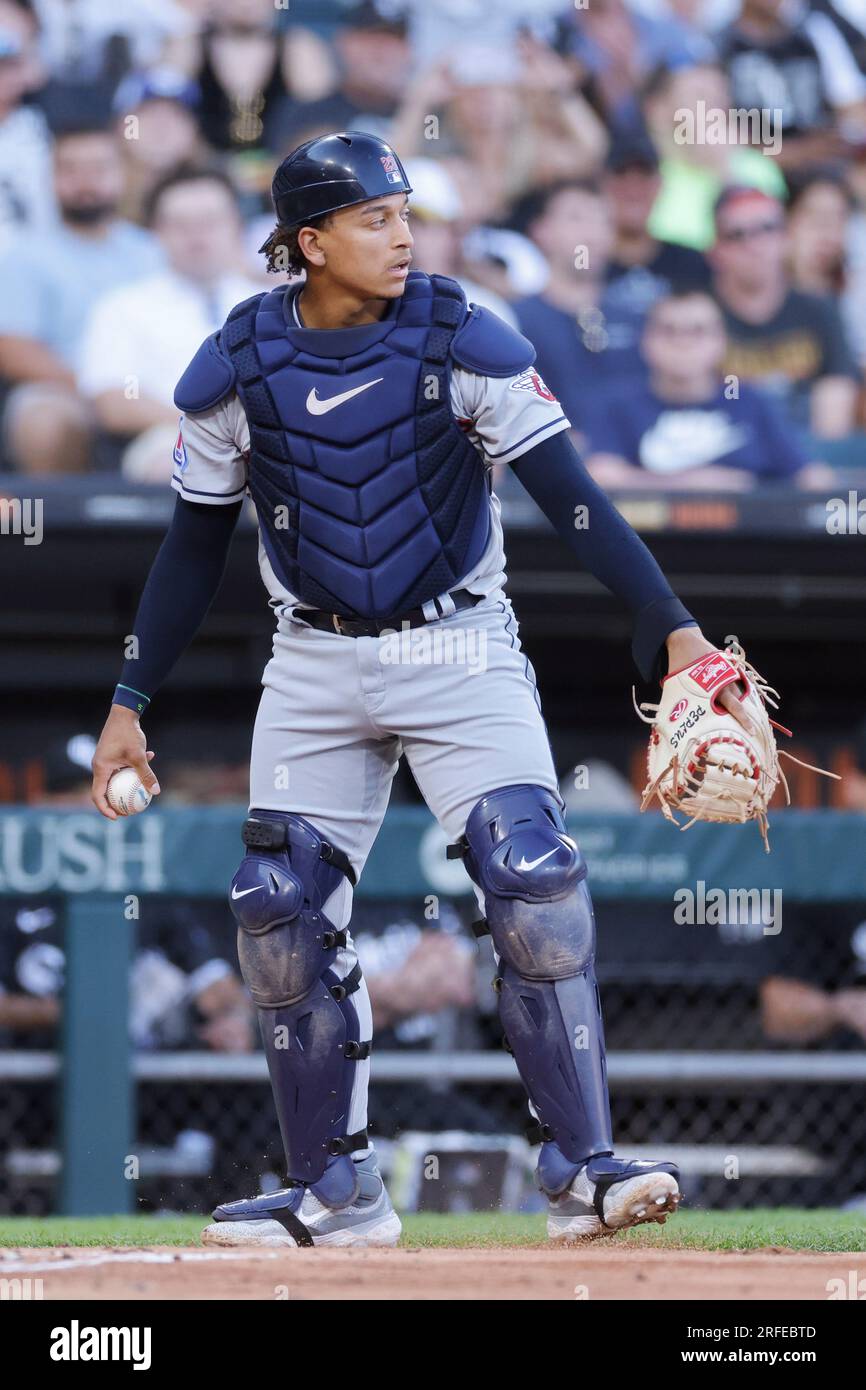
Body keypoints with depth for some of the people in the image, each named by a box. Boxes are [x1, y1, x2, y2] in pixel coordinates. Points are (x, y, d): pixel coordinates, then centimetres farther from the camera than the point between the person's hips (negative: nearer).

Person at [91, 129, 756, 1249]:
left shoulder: (464, 344, -9)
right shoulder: (236, 369, -3)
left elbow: (572, 498, -10)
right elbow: (194, 547, 7)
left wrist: (671, 625, -20)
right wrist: (131, 704, 6)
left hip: (459, 653, -2)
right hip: (315, 670, 2)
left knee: (536, 888, -16)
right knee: (281, 913, -1)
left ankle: (582, 1173, -10)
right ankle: (335, 1195, 13)